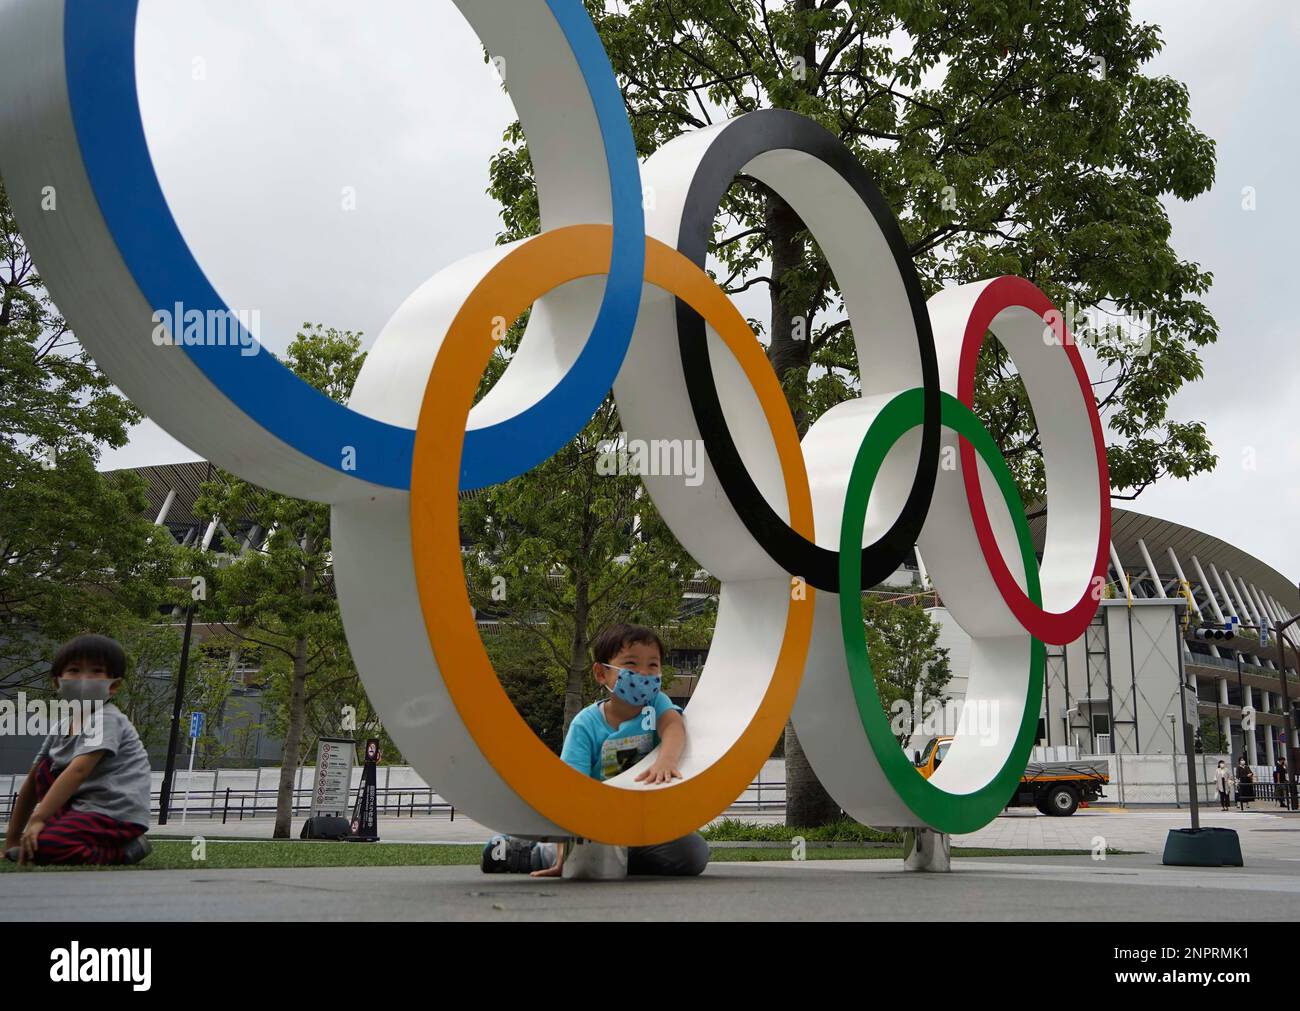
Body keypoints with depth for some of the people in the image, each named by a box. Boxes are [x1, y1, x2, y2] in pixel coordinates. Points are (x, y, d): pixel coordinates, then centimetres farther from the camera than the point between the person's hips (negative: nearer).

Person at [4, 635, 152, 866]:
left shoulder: (107, 720, -14)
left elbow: (78, 770, -26)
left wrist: (38, 818, -32)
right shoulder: (61, 726, 12)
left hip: (117, 814, -9)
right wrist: (12, 839, 16)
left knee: (44, 848, -26)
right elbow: (34, 780, 16)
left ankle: (123, 851, -9)